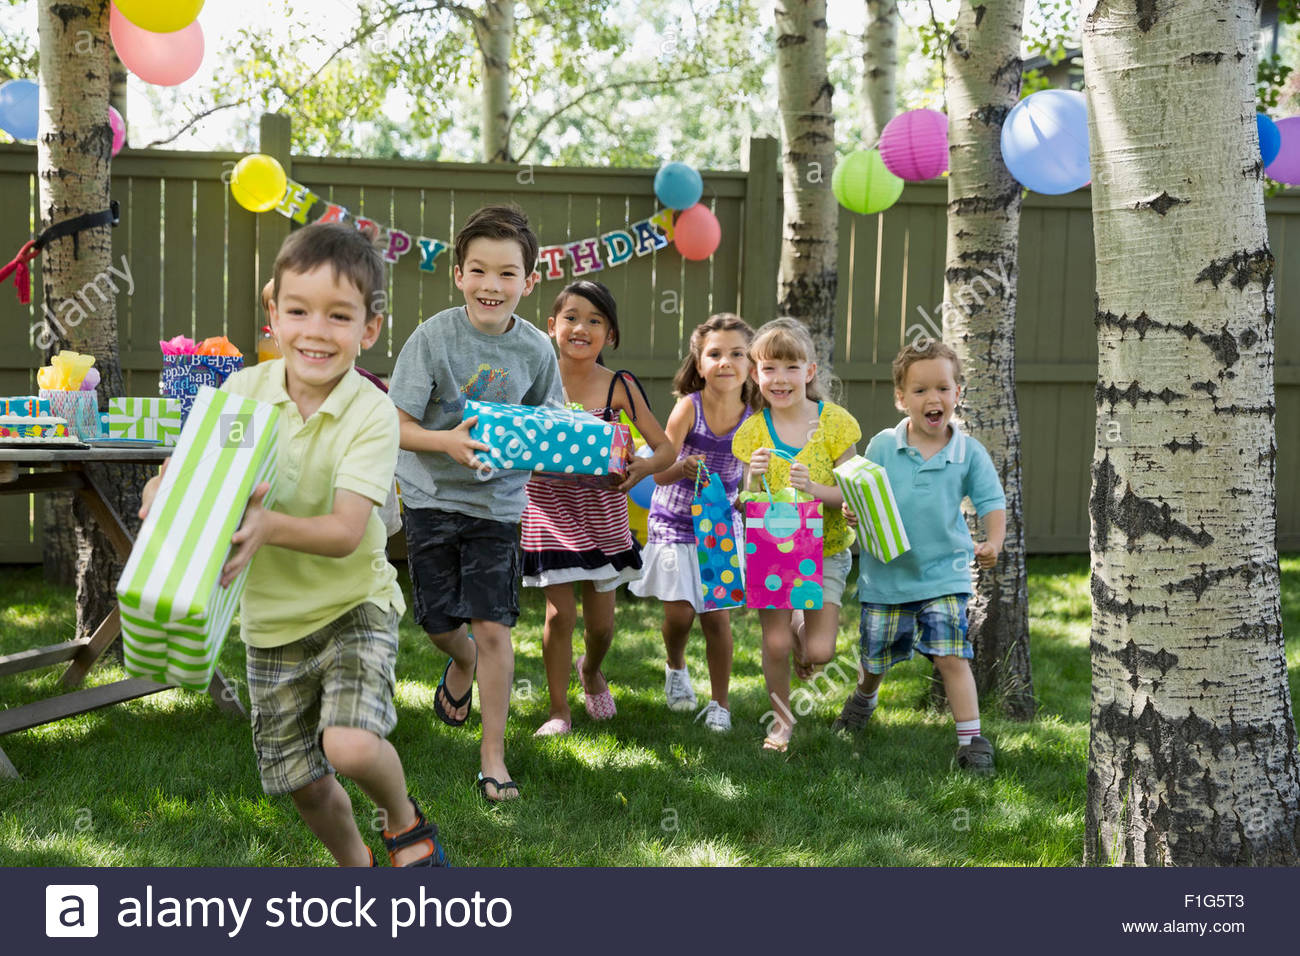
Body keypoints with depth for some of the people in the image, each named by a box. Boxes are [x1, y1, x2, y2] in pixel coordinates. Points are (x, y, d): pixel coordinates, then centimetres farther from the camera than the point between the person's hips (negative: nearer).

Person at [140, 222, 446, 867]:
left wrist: (269, 526, -46)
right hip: (271, 619, 4)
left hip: (353, 603, -4)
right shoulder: (244, 389, -7)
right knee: (304, 783, 11)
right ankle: (355, 868, 41)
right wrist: (165, 489, -23)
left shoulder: (372, 415, -19)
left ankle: (404, 819, 8)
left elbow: (346, 531, -28)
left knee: (352, 746, -26)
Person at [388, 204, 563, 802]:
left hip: (498, 502, 0)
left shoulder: (535, 349, -7)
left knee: (492, 627, -4)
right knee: (439, 621, 12)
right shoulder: (434, 336, -15)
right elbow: (398, 427, -15)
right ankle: (462, 663, 49)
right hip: (432, 497, 0)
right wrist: (447, 442, -34)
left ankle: (493, 756, 8)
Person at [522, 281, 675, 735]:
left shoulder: (619, 386, -6)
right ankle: (559, 711, 15)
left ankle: (590, 669, 46)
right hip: (551, 507, -1)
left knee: (601, 622, 11)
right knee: (560, 613, -3)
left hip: (602, 511, 1)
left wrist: (643, 467, -23)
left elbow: (666, 448, -2)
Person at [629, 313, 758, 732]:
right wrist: (683, 468, -40)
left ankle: (720, 703, 14)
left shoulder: (752, 418, -9)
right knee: (680, 610, -2)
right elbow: (660, 474, -20)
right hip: (675, 521, -2)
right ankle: (676, 668, 31)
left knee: (716, 613, 1)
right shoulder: (688, 407, -18)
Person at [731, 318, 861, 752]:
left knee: (819, 651, -7)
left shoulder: (834, 422, -10)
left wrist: (813, 487, -28)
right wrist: (753, 478, -26)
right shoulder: (753, 431, -6)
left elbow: (851, 495, -9)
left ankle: (803, 635, 31)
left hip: (825, 549, -1)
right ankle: (781, 718, 22)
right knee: (775, 643, -5)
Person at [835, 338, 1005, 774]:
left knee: (951, 656, -12)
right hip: (886, 571, 1)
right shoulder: (882, 447, -5)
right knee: (876, 654, 17)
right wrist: (852, 511, -19)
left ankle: (971, 739, -2)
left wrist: (993, 542, -21)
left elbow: (991, 502, -3)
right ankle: (865, 696, 50)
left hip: (943, 573, -1)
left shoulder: (970, 453, -6)